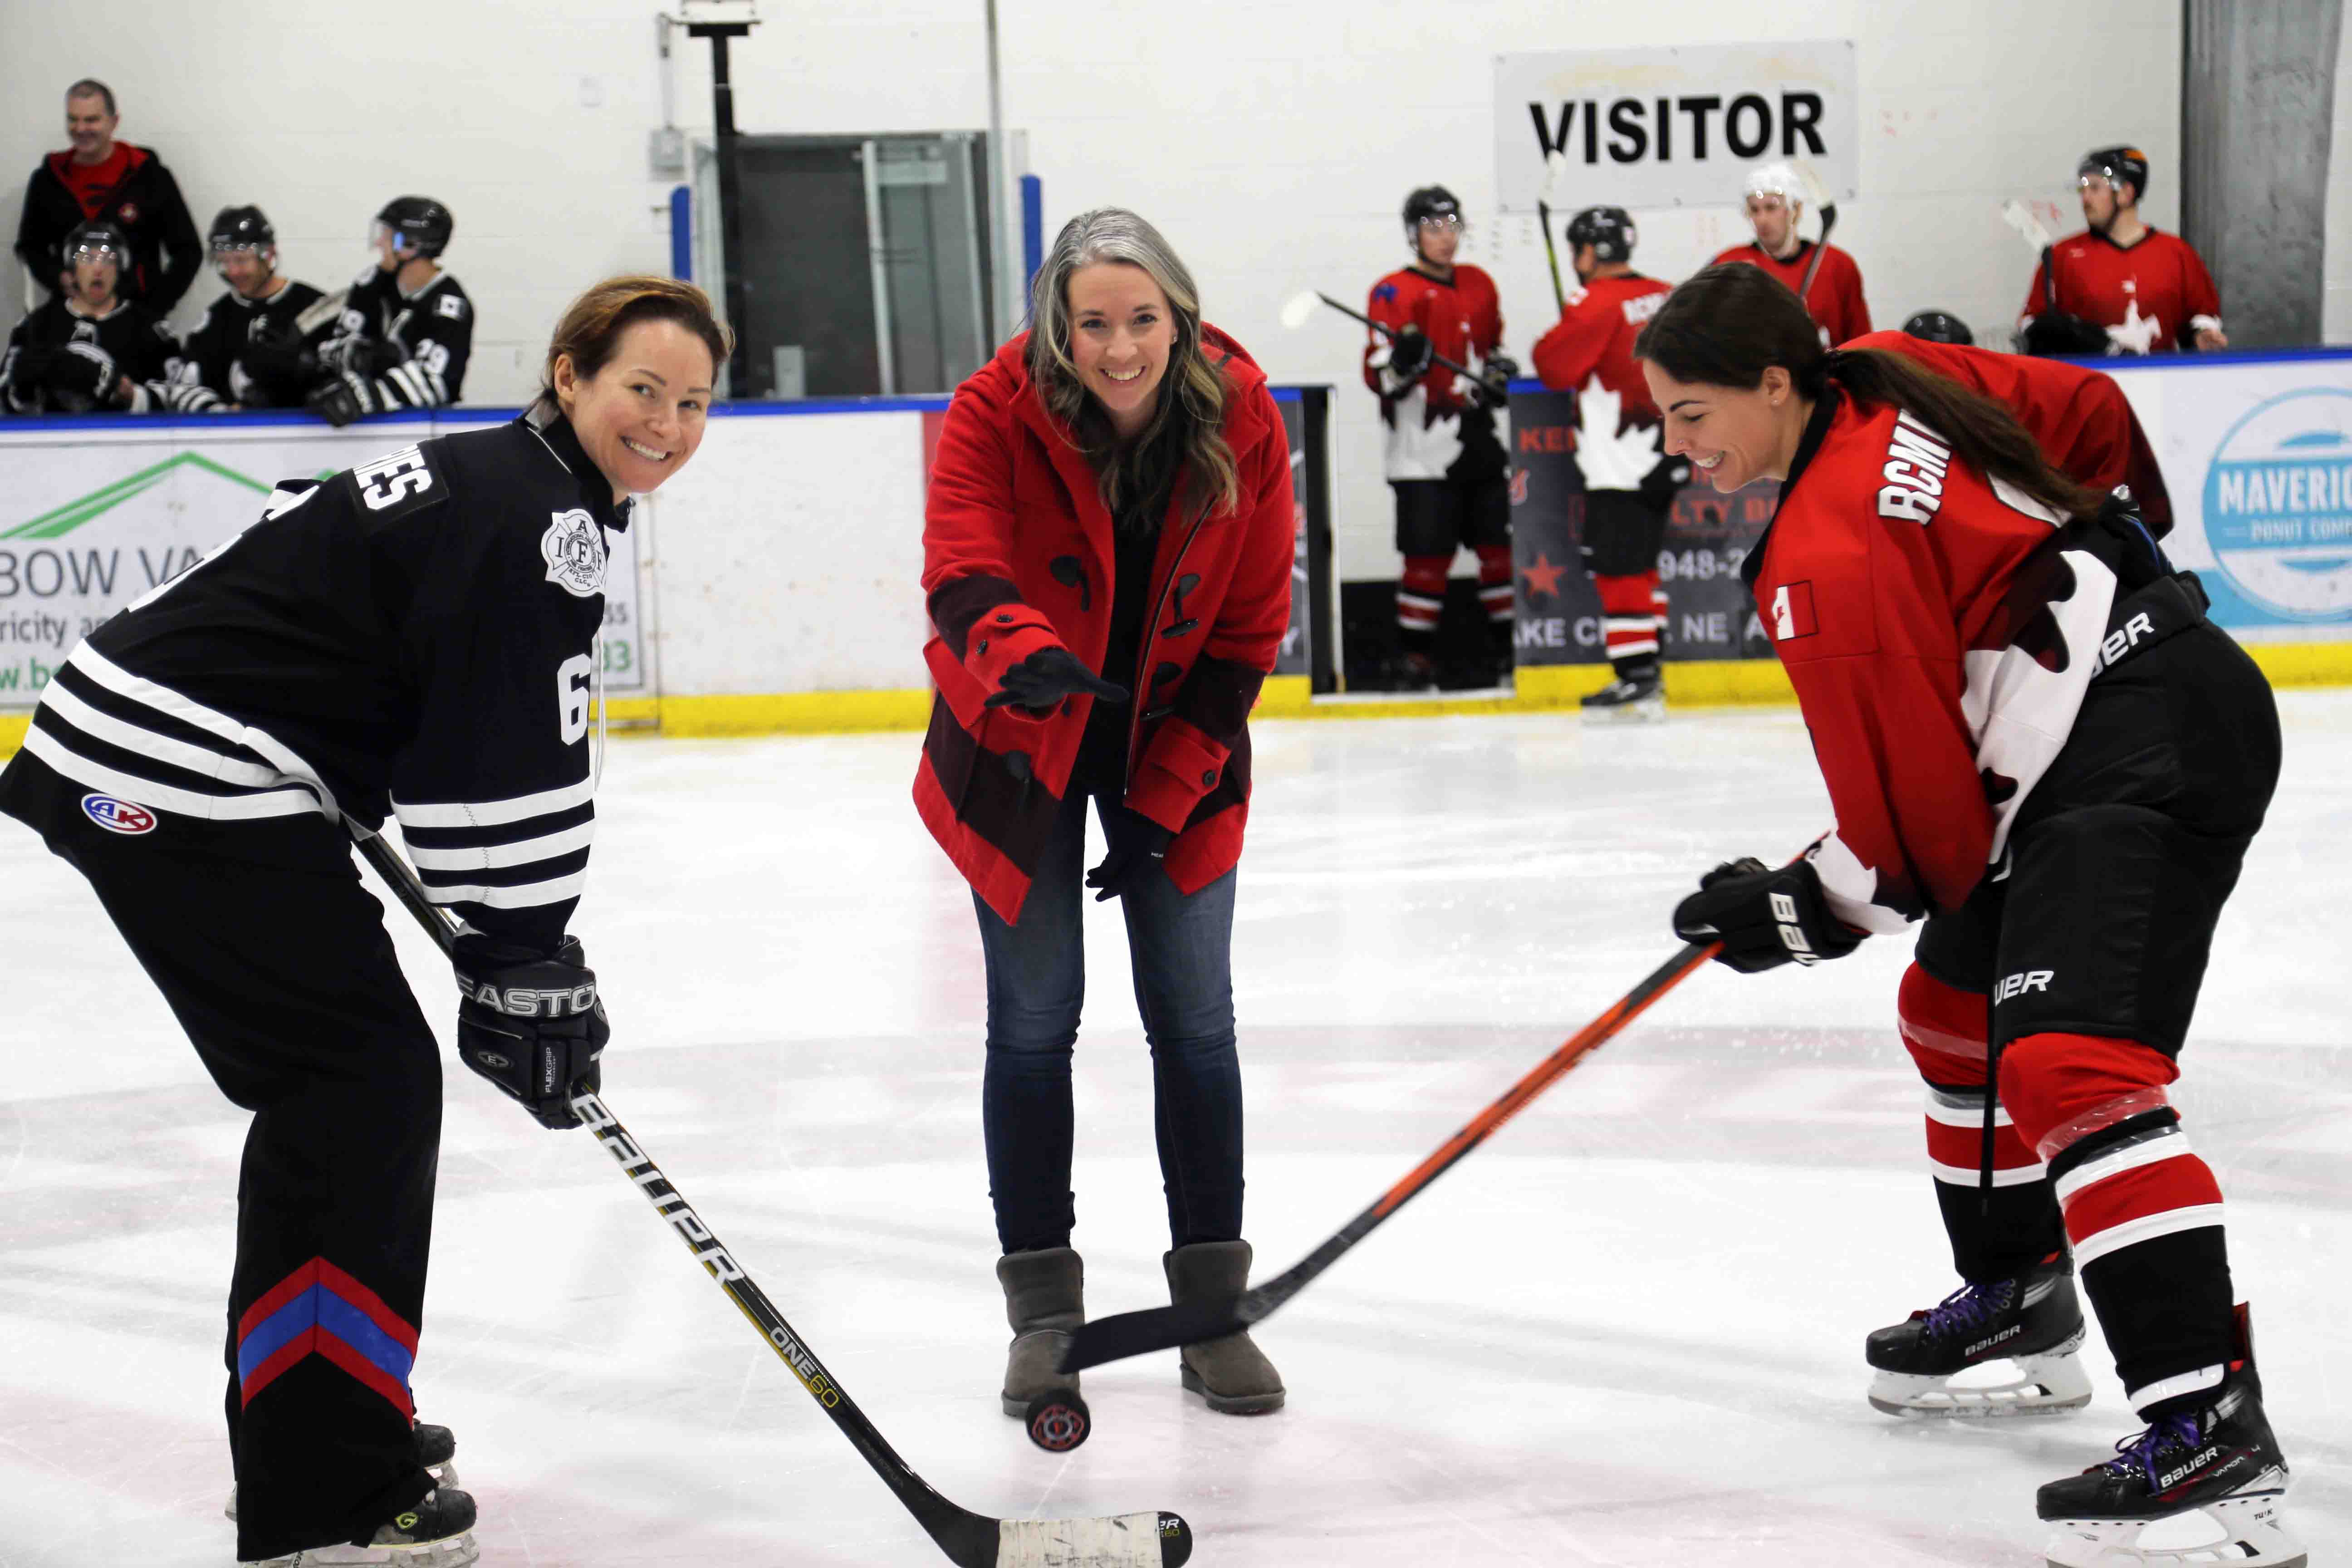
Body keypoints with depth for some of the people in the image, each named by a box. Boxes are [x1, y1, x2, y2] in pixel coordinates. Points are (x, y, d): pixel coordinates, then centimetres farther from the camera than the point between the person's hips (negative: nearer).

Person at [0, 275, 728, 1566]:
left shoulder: (496, 481, 18)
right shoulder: (534, 517, -15)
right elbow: (510, 774, -19)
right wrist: (526, 976, -14)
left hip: (140, 764, 11)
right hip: (187, 789, -11)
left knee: (342, 1077, 17)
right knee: (364, 1078, -9)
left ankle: (308, 1412, 30)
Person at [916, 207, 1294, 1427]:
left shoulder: (1241, 423, -16)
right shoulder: (995, 415, -22)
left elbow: (1247, 632, -9)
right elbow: (960, 575, -37)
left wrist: (1166, 795, -13)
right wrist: (1024, 655, -60)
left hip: (1173, 744, 2)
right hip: (1018, 741, -1)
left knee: (1195, 1021, 3)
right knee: (1034, 1019, 1)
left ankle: (1212, 1305, 14)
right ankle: (1043, 1312, 13)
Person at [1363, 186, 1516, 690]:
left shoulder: (1479, 284, 13)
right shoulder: (1394, 293, -6)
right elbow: (1378, 375, -10)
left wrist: (1499, 372, 8)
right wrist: (1402, 361, -31)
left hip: (1479, 437, 6)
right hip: (1423, 445, -6)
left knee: (1499, 542, 8)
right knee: (1427, 553, -8)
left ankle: (1510, 645, 18)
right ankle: (1415, 657, 1)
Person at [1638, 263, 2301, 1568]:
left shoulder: (1826, 557, -19)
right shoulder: (1885, 394, 8)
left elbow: (1916, 808, -14)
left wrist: (1811, 907, 2)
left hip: (2146, 750, -11)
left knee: (2068, 1062, -24)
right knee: (1954, 1005, 23)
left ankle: (2209, 1420, -32)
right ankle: (2018, 1301, 39)